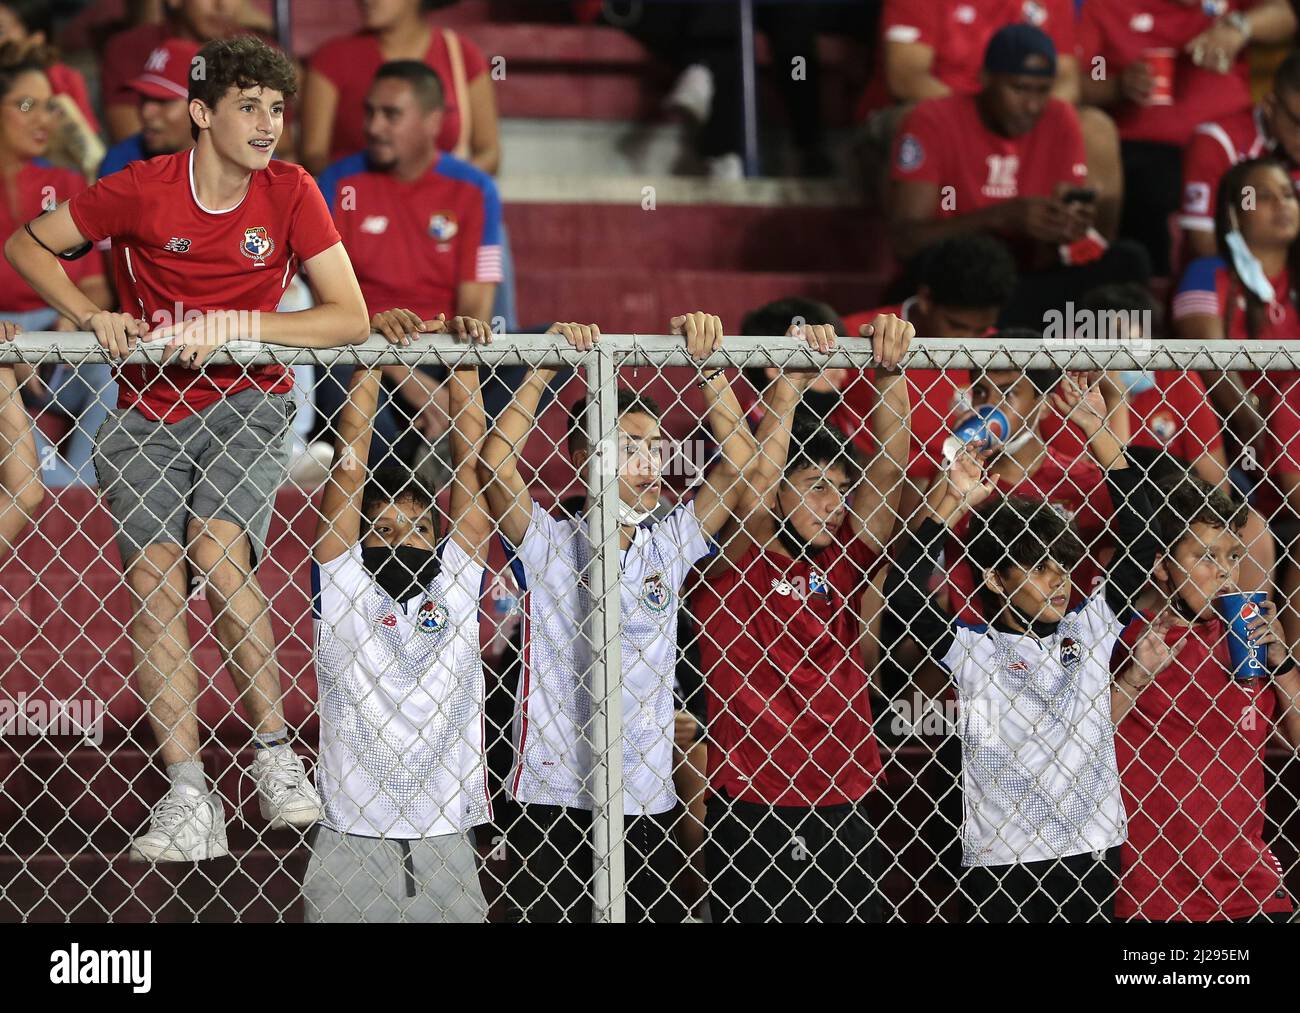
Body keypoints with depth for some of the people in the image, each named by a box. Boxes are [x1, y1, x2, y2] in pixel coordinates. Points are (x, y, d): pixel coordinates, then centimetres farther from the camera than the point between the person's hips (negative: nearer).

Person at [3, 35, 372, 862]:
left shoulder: (291, 192, -6)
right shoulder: (142, 190, -9)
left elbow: (352, 318, -10)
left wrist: (236, 327, -20)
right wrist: (92, 317, -13)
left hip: (247, 400, -1)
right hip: (149, 411, 1)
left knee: (217, 550, -26)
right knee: (154, 580, -13)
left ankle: (276, 753, -13)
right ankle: (190, 799, -13)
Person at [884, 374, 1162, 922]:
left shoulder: (1088, 631, 8)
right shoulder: (975, 650, -3)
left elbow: (1139, 543, 6)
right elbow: (902, 594, -16)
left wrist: (1097, 430, 1)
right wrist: (947, 504, -18)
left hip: (1092, 855, 4)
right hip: (1001, 862, -4)